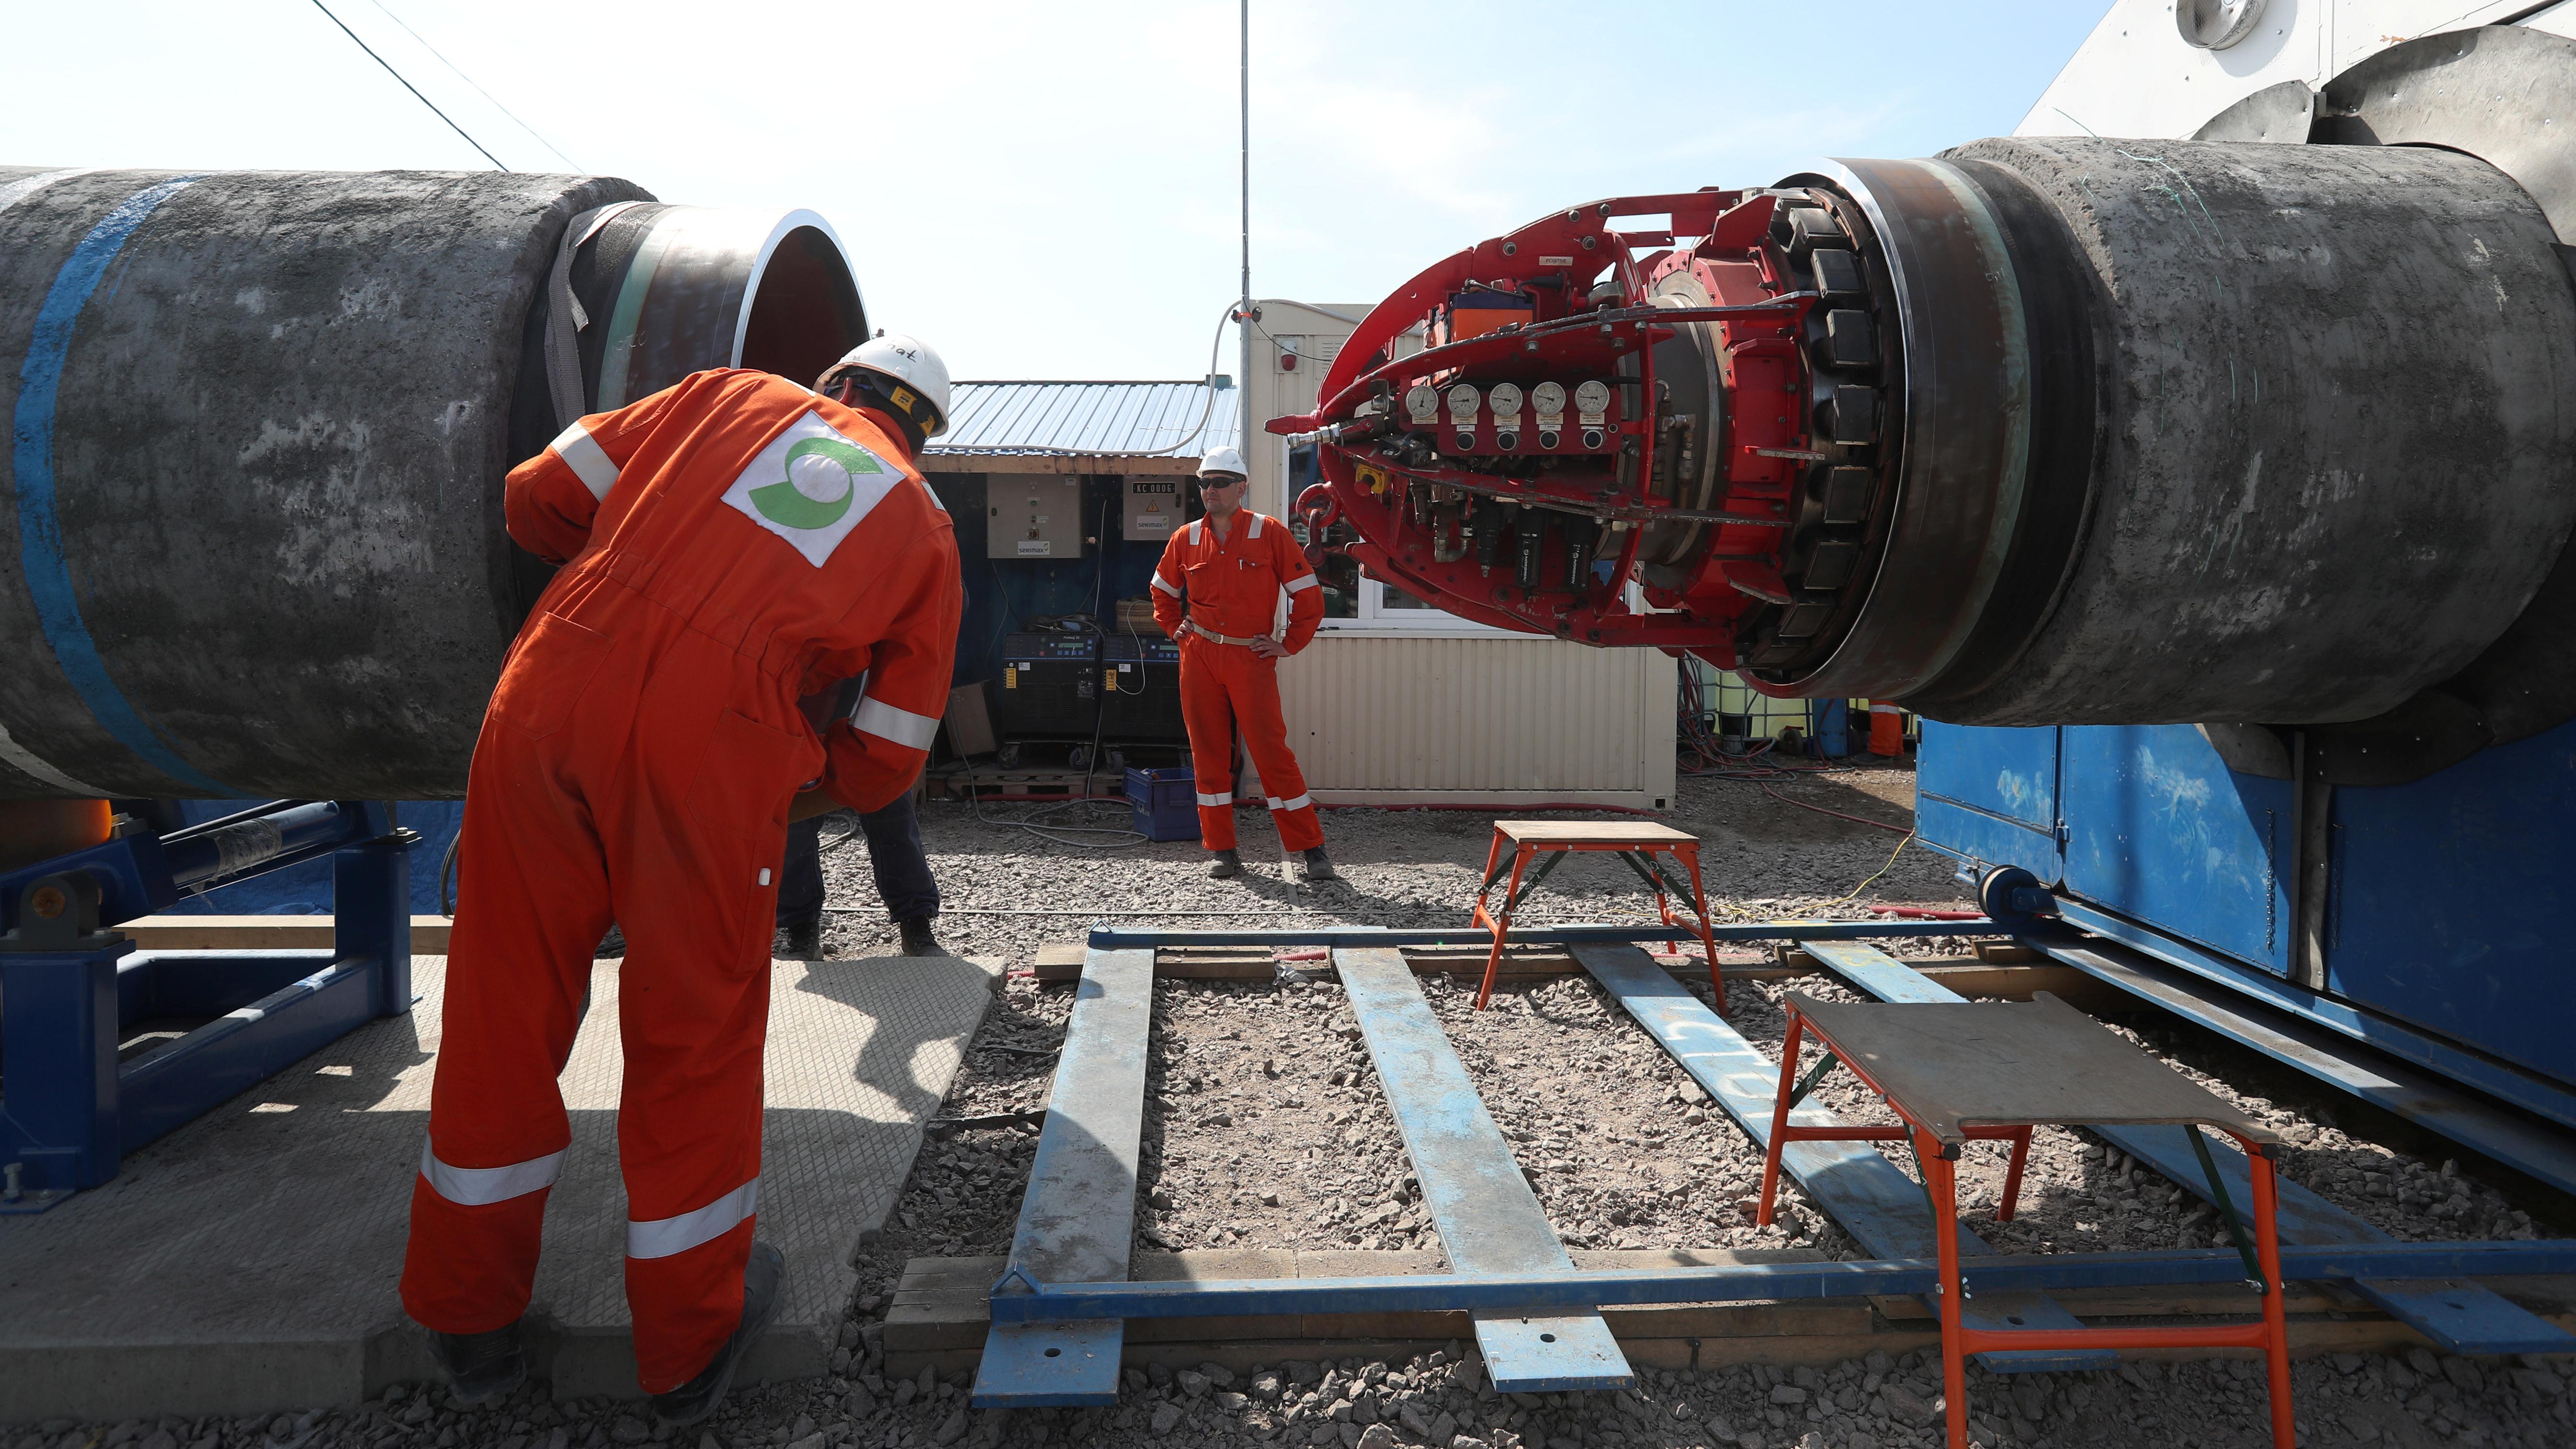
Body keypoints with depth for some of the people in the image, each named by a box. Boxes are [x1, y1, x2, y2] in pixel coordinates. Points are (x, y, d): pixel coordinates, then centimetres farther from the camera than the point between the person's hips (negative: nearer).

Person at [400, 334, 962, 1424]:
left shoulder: (730, 395, 22)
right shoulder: (926, 533, 19)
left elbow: (539, 495, 18)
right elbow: (882, 764, 15)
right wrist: (787, 787, 32)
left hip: (553, 679, 3)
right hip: (713, 733, -2)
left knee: (503, 1005, 17)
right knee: (694, 1036, 14)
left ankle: (471, 1319, 36)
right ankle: (689, 1340, 31)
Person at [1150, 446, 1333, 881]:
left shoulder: (1268, 533, -3)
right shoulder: (1186, 539, 7)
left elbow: (1308, 594, 0)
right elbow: (1162, 592, 26)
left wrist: (1289, 645, -2)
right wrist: (1175, 630, 13)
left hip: (1252, 658, -4)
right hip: (1199, 658, 4)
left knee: (1272, 752, -7)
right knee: (1208, 752, 6)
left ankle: (1312, 850, 0)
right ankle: (1222, 850, 16)